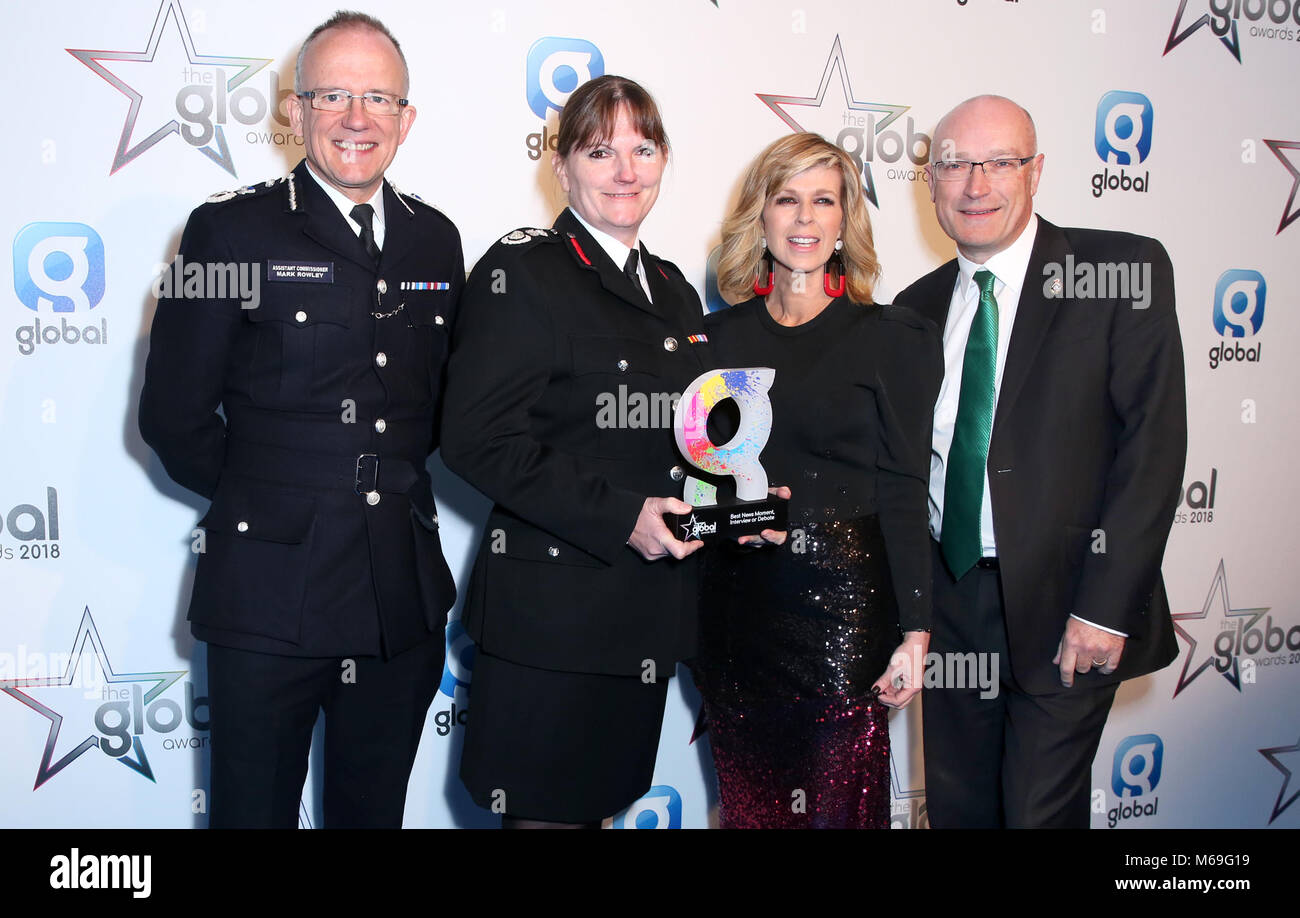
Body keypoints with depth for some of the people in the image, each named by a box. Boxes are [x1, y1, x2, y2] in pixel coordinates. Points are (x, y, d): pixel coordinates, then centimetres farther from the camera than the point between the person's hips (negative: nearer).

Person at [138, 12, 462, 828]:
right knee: (254, 809, 9)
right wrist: (258, 496, 3)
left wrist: (392, 481, 8)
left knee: (375, 811, 18)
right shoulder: (231, 231, -5)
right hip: (271, 594, -4)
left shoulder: (436, 240, 8)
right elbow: (173, 412, -4)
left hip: (404, 598, 4)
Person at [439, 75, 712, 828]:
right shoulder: (523, 271, -7)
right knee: (546, 810, 3)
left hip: (650, 615, 7)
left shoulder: (675, 292, 15)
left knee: (603, 800, 16)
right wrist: (620, 517, -19)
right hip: (553, 607, -7)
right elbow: (480, 440, -16)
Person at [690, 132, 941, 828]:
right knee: (746, 798, 12)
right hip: (734, 604, 4)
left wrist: (915, 631, -8)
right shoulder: (720, 335, 8)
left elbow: (903, 493, -4)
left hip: (843, 600, -3)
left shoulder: (893, 338, -1)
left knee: (834, 803, 2)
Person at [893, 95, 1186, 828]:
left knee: (1040, 811, 2)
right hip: (949, 600, 5)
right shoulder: (919, 307, 10)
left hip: (1062, 607, -4)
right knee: (954, 808, 13)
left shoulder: (1124, 271, -6)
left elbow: (1154, 444, -11)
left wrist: (1104, 607, -15)